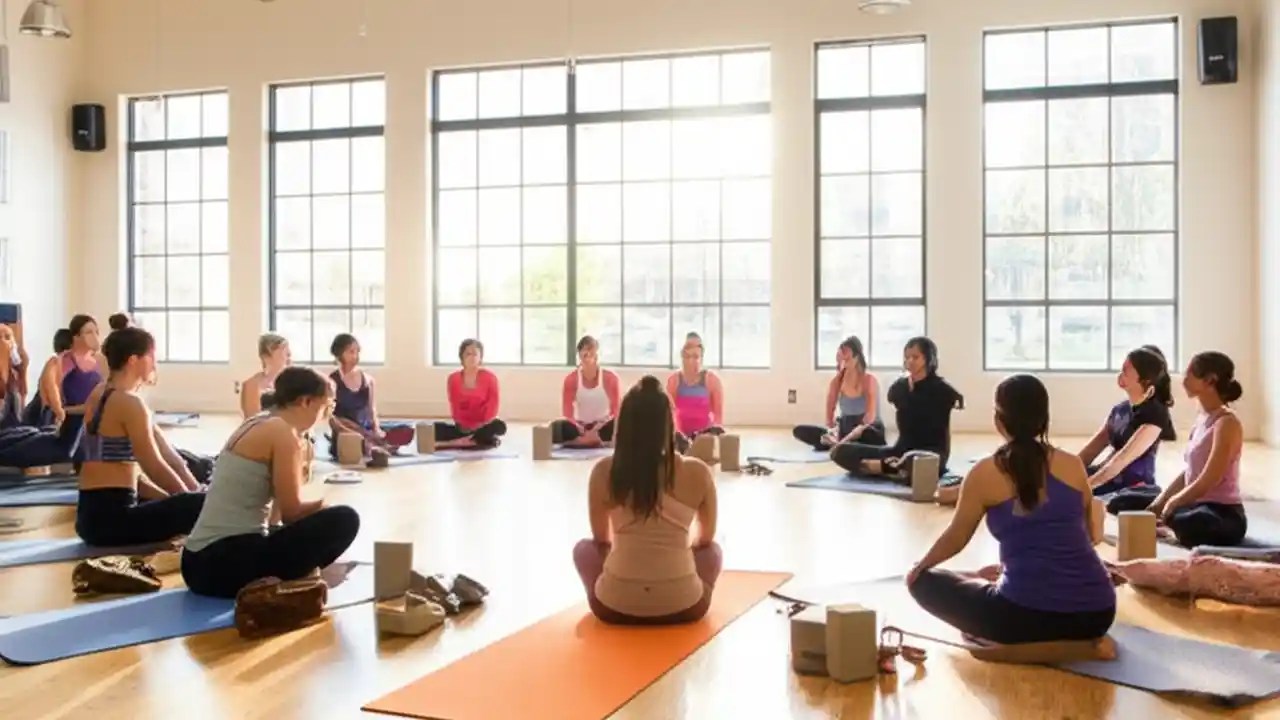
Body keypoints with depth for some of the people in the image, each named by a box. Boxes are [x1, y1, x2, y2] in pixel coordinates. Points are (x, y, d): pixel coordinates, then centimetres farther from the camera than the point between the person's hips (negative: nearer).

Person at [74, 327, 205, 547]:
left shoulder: (99, 395, 15)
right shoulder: (130, 403, -13)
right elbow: (155, 468, -11)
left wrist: (175, 498, 14)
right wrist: (193, 499, 4)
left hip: (92, 514, 10)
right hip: (111, 517, -10)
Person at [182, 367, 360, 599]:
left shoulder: (257, 425, 16)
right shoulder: (282, 432, -11)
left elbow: (283, 504, 17)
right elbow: (291, 512, -8)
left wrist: (299, 450, 15)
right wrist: (325, 504, 9)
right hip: (227, 561, -10)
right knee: (344, 520, -15)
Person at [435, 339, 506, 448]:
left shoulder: (490, 377, -3)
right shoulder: (454, 379, 1)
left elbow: (492, 406, -6)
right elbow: (454, 407, -1)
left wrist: (483, 426, -18)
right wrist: (462, 426, -16)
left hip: (482, 427, -1)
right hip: (463, 428, 2)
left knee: (499, 426, -35)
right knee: (436, 428, -25)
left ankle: (457, 442, -29)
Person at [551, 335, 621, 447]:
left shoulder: (610, 378, -6)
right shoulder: (571, 379, -4)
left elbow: (617, 411, -5)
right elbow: (568, 414, -4)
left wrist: (599, 428, -20)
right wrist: (581, 430, -22)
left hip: (604, 427, 0)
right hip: (581, 428, 0)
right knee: (556, 428, -31)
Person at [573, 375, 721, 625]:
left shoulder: (603, 472, -4)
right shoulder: (697, 472, -4)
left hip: (615, 606, 0)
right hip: (682, 606, 1)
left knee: (584, 549, 28)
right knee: (712, 550, 30)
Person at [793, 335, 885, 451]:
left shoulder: (869, 380, -12)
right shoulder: (836, 381, 1)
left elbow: (869, 418, -22)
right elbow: (829, 417, 1)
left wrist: (846, 440, -33)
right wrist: (833, 430, -23)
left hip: (864, 436, -5)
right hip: (844, 431, 5)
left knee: (870, 435, -43)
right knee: (799, 431, -11)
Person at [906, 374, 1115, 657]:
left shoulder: (985, 473, -4)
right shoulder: (1074, 465, 6)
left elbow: (955, 540, 8)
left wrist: (919, 567, 29)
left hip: (1027, 614, -5)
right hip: (1097, 611, 5)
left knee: (923, 582, 14)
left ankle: (1010, 641, -2)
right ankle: (1085, 638, 13)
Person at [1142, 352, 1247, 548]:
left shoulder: (1227, 422, -14)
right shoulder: (1202, 418, 12)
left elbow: (1207, 482, -19)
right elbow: (1188, 473, 16)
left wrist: (1170, 505, -9)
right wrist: (1157, 504, 7)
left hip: (1224, 514, -9)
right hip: (1198, 505, 9)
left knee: (1173, 523, -41)